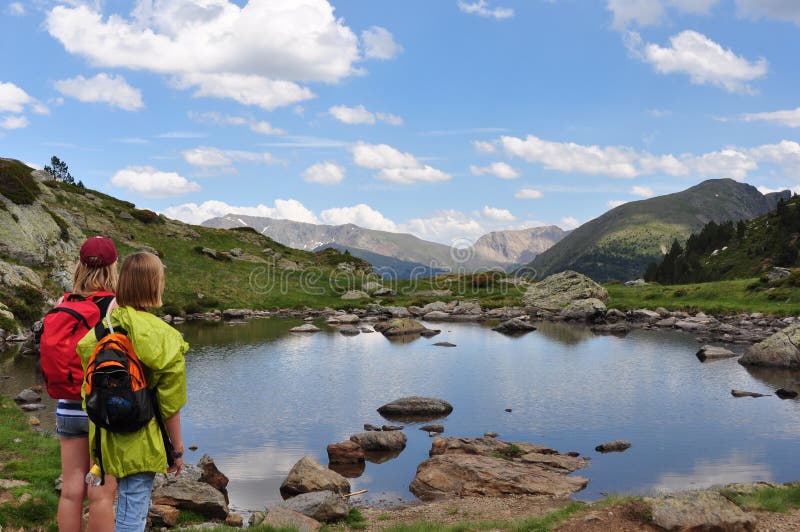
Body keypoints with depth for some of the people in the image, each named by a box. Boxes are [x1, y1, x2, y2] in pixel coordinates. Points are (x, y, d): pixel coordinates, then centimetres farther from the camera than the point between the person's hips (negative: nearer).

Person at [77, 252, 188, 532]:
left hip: (111, 438, 6)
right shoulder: (163, 336, -18)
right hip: (140, 444, -6)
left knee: (129, 507, 25)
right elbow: (170, 405, -14)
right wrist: (177, 448, -1)